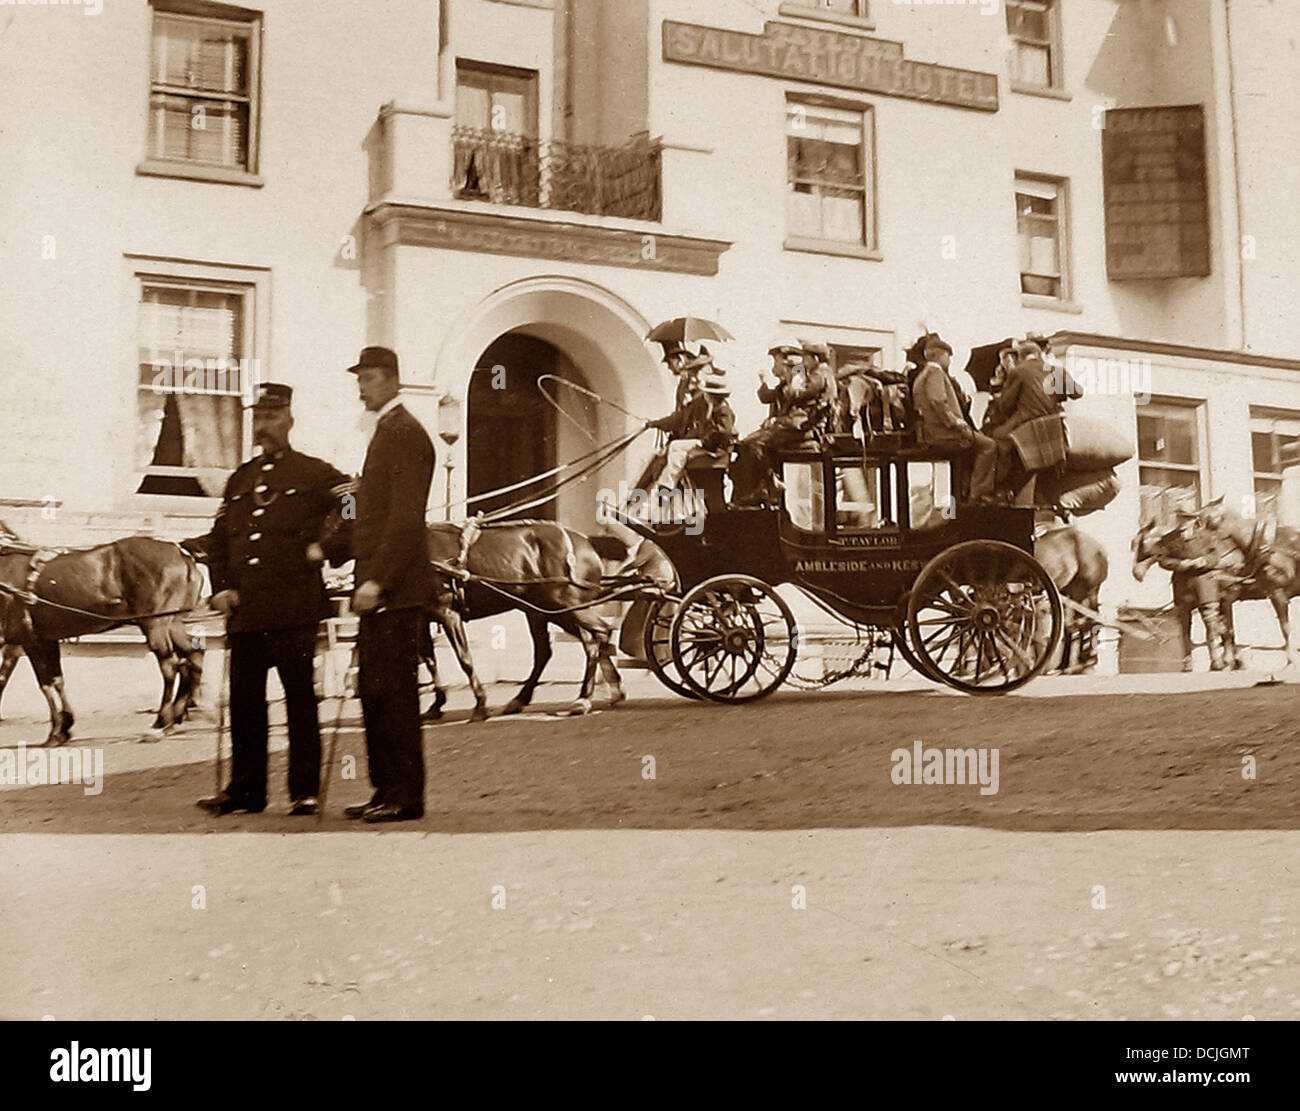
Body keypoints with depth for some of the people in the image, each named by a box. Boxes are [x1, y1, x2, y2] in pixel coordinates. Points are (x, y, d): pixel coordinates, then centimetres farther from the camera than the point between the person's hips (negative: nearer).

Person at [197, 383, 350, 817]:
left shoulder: (315, 474, 2)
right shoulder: (239, 480, 17)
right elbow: (216, 538, 21)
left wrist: (324, 548, -7)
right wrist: (221, 586, 8)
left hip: (293, 609, -5)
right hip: (244, 611, 5)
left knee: (299, 699, 0)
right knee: (244, 701, 9)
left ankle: (305, 791, 8)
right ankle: (245, 789, 20)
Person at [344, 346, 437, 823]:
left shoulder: (406, 433, -11)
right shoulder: (387, 431, 20)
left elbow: (405, 519, -19)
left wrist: (376, 580, -22)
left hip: (394, 589, -10)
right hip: (379, 587, 10)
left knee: (393, 691, -6)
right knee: (374, 691, 12)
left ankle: (405, 796, 2)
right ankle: (386, 790, 19)